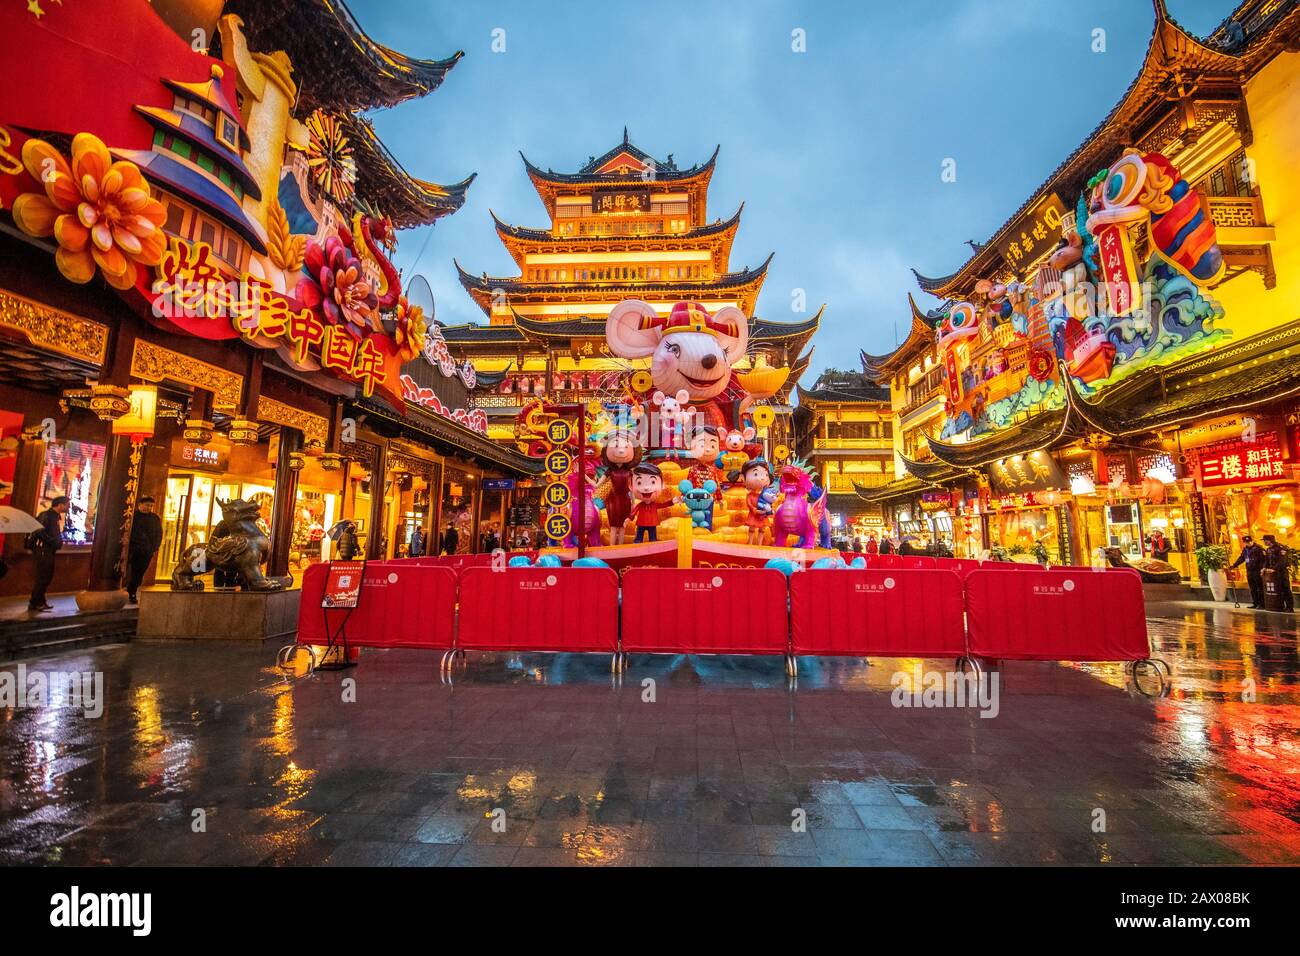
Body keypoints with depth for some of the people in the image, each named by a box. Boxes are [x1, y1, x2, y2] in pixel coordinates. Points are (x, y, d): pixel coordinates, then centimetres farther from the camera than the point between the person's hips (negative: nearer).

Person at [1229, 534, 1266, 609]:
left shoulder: (1258, 548, -8)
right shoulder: (1245, 549, 14)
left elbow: (1262, 559, -14)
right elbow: (1241, 558, 21)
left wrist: (1262, 569, -21)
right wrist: (1234, 565, 14)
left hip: (1257, 571, -7)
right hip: (1249, 571, 7)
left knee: (1260, 588, -3)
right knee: (1253, 589, 11)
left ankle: (1261, 604, 1)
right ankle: (1255, 603, 18)